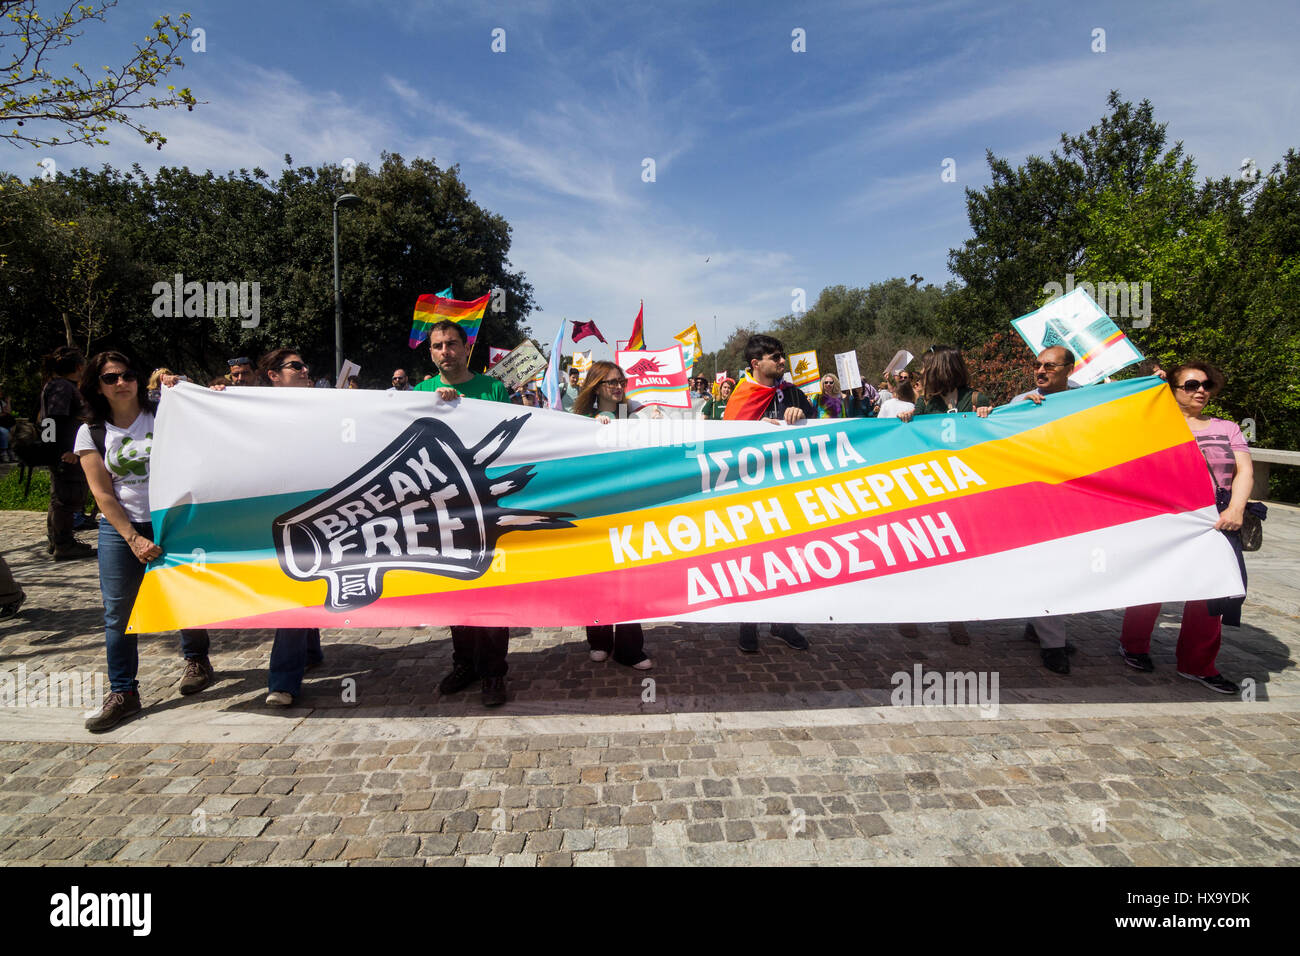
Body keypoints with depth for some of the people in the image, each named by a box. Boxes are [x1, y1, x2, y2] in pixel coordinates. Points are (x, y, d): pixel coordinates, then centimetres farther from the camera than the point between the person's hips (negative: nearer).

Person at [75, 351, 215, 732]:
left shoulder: (163, 413, 1)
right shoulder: (92, 433, 3)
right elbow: (103, 494, -1)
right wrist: (133, 539, -11)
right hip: (121, 528, 1)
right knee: (118, 611, 1)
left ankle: (197, 660, 32)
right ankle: (122, 693, 12)